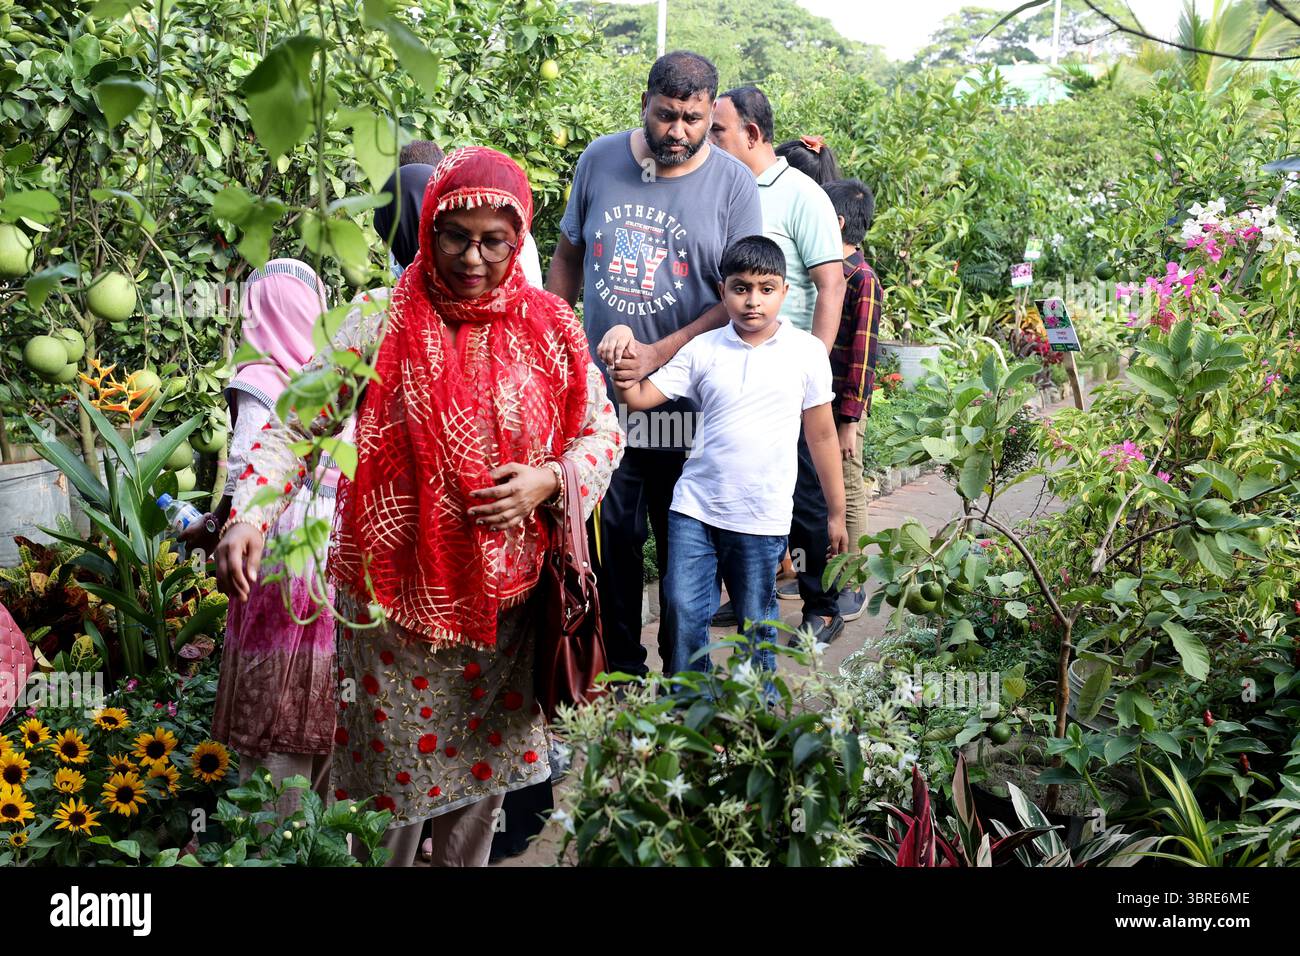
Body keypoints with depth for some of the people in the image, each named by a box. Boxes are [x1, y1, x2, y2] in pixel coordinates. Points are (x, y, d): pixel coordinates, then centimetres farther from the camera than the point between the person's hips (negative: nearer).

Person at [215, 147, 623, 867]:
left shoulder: (547, 328, -1)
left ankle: (466, 861, 43)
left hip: (502, 597, 3)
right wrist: (249, 516, -23)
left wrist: (549, 479, -14)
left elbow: (602, 431, 6)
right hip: (394, 594, -2)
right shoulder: (382, 324, -8)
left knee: (482, 761, 19)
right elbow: (295, 424, -8)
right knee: (393, 774, 10)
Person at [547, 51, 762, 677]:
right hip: (599, 392, 2)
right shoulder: (599, 161, 4)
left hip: (687, 399, -2)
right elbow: (569, 257, 15)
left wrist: (656, 356, -17)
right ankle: (620, 670, 24)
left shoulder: (732, 183, -4)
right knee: (608, 538, 9)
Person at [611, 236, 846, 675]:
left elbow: (821, 435, 5)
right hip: (695, 508, 1)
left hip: (763, 520, -1)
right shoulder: (702, 350, 1)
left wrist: (837, 513, 8)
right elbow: (640, 397, 0)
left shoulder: (807, 351, -1)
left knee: (757, 628, 10)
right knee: (683, 614, 0)